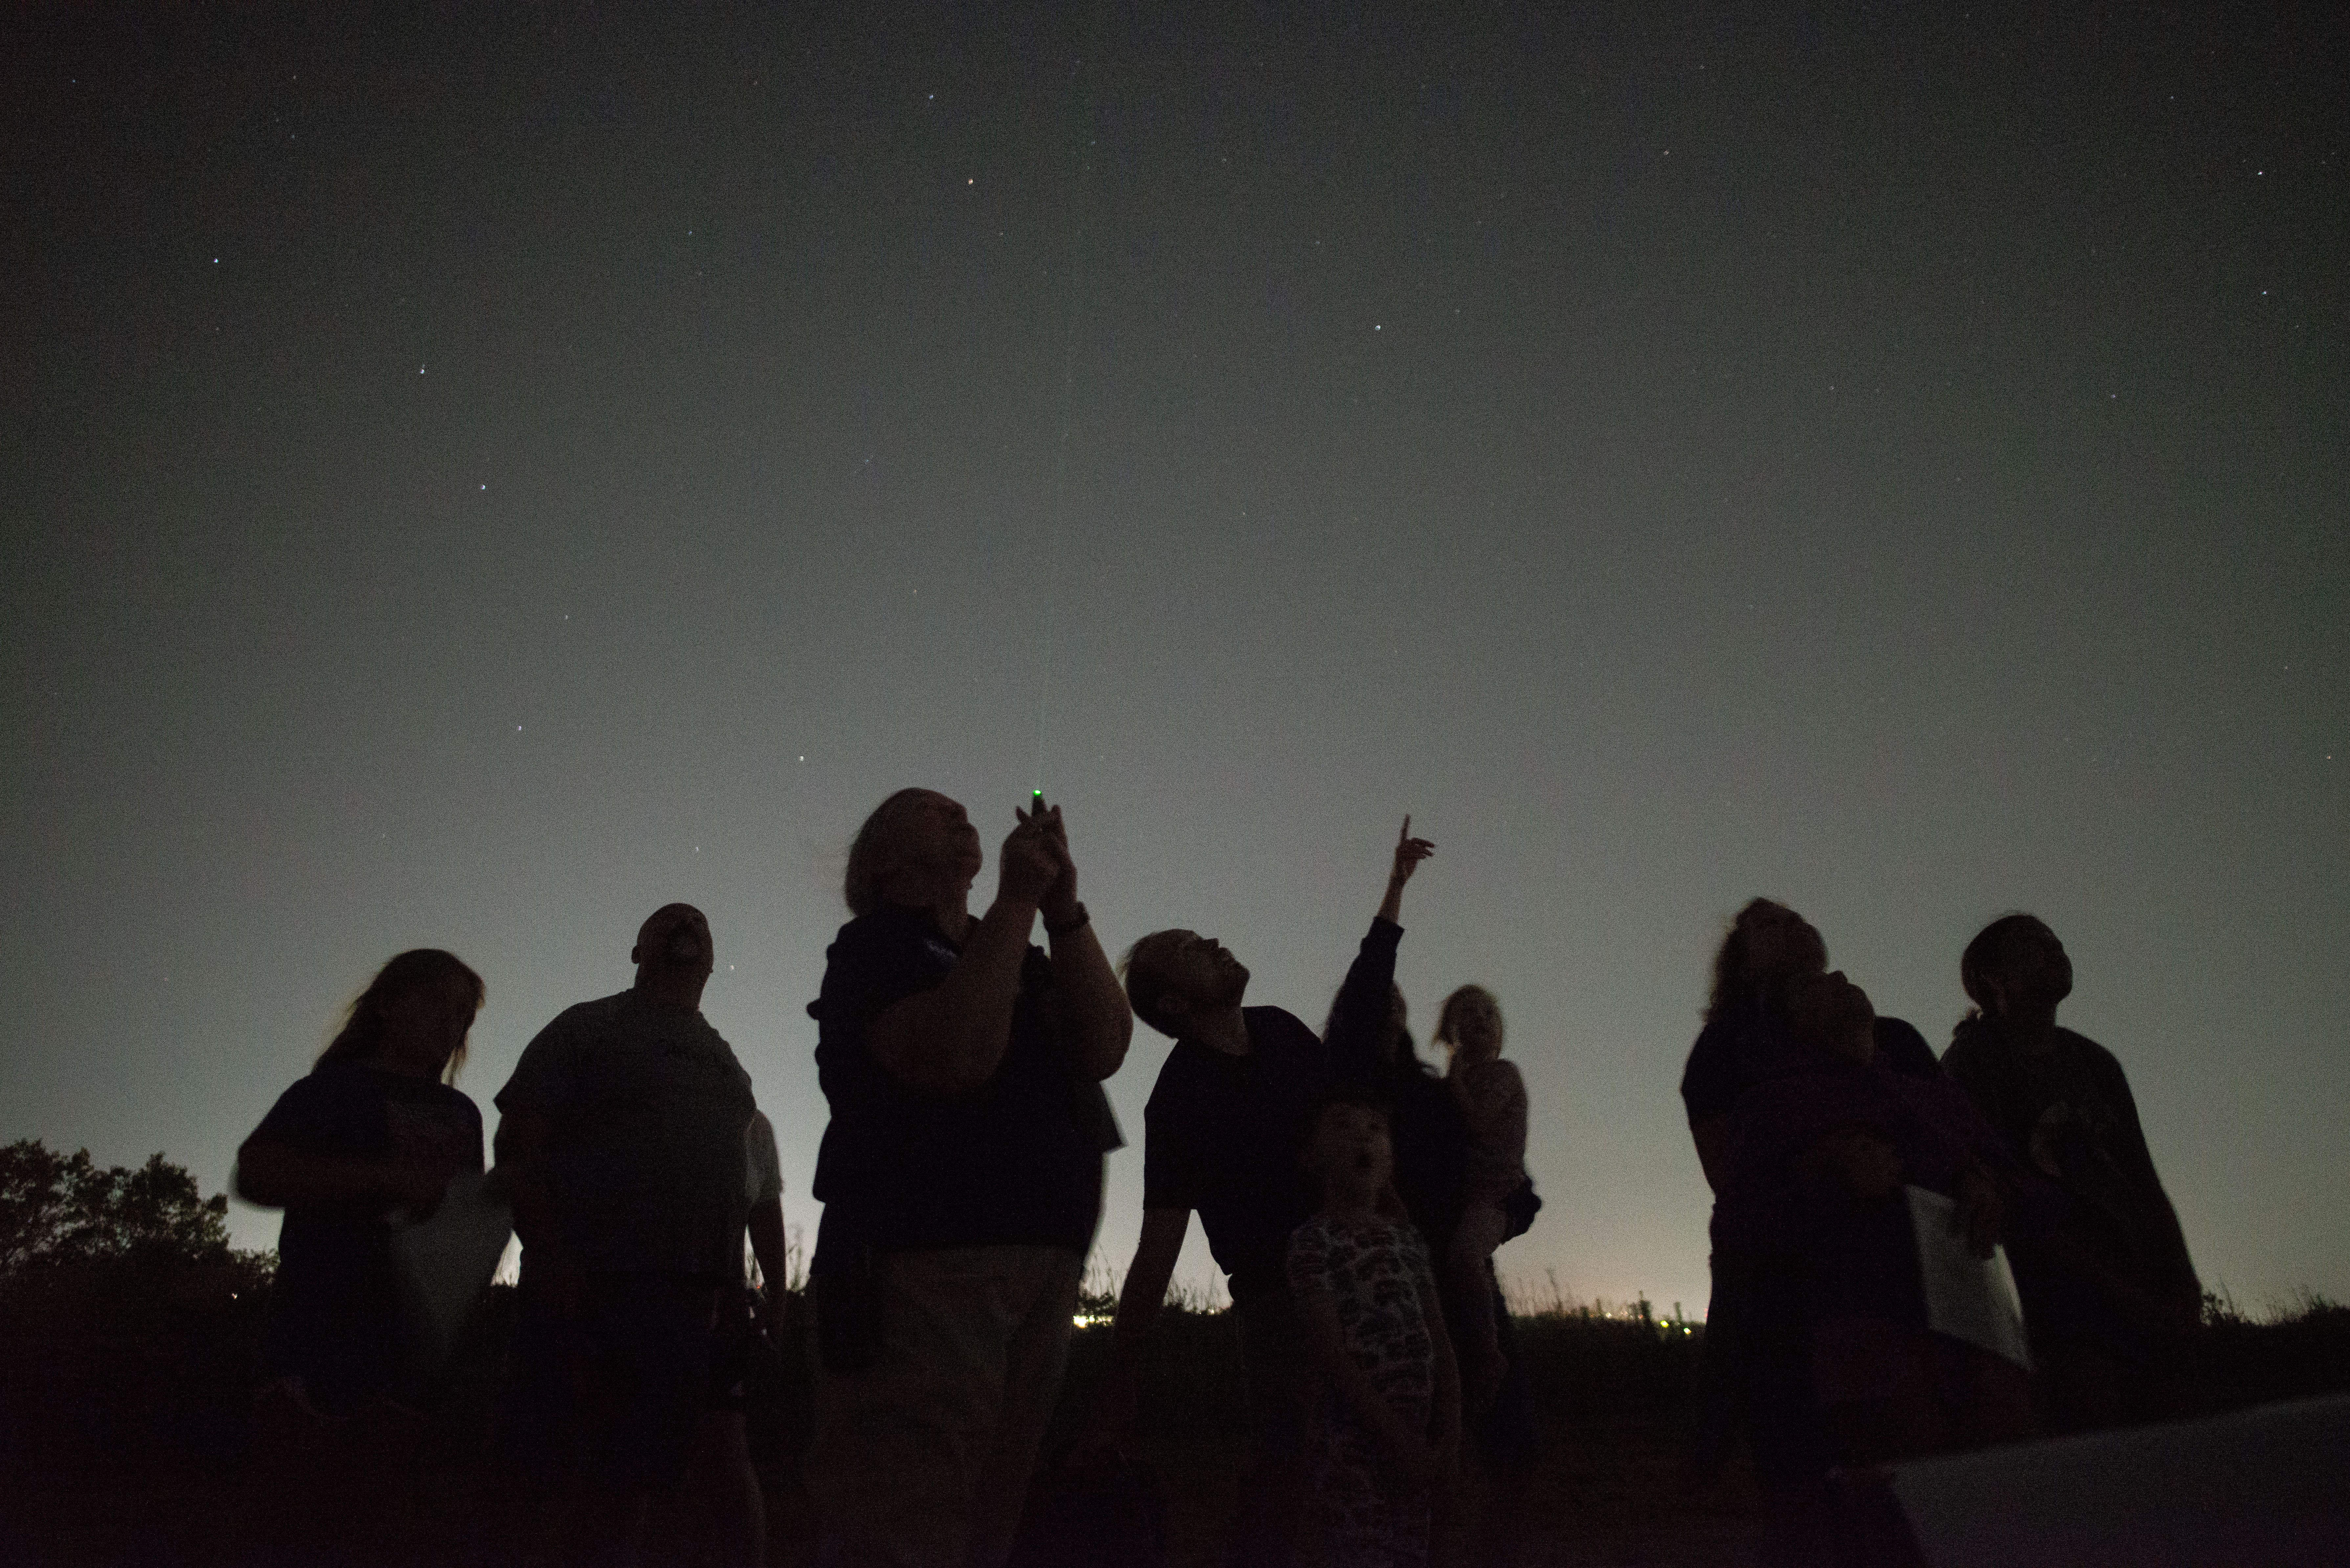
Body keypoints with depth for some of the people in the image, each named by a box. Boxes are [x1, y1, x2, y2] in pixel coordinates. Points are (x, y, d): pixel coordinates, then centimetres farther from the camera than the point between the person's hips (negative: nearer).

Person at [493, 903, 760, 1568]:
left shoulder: (724, 1060, 21)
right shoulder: (589, 1028, 4)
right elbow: (519, 1144, -5)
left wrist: (738, 1287, 11)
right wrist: (552, 1260, -16)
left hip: (708, 1294, 6)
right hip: (603, 1289, -6)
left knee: (724, 1461, 4)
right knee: (614, 1472, -4)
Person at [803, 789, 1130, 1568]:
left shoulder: (1021, 962, 20)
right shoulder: (874, 947, 1)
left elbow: (1103, 1049, 2)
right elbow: (953, 1058, -17)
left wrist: (1064, 906, -6)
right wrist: (1018, 900, -13)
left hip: (1043, 1268, 7)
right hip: (924, 1263, -6)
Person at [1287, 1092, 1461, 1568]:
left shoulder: (1408, 1236, 14)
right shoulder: (1314, 1239, -7)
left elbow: (1440, 1345, 10)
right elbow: (1332, 1356, -13)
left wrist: (1448, 1441, 0)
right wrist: (1400, 1442, -15)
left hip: (1415, 1444, 6)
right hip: (1354, 1436, -6)